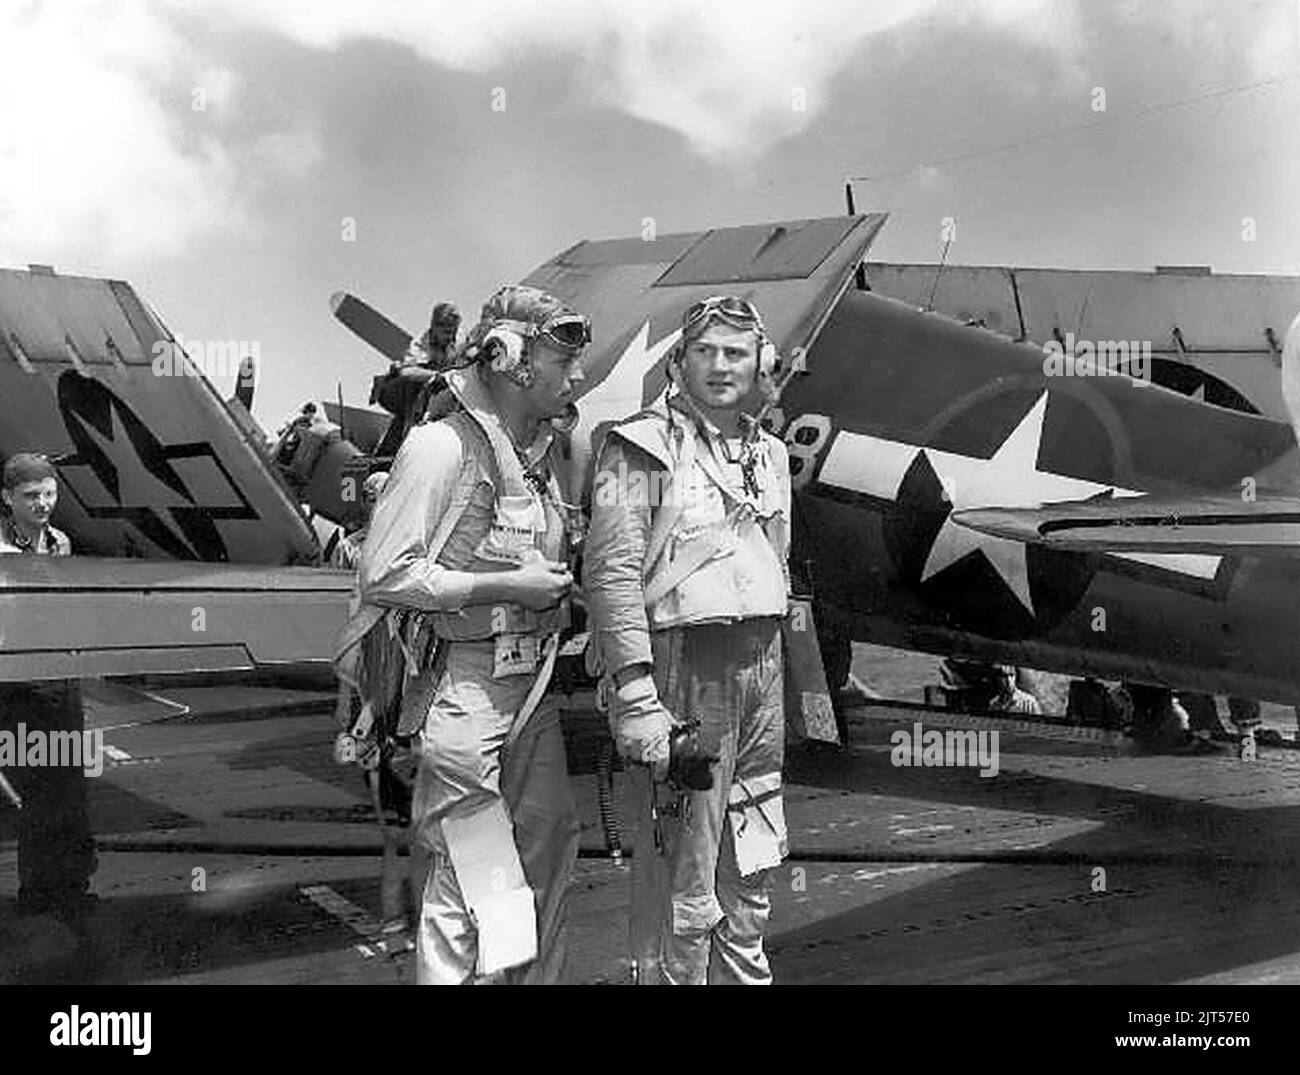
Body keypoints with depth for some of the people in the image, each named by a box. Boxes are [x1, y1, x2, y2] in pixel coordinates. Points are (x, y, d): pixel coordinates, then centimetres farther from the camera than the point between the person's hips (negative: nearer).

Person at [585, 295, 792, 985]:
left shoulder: (768, 456, 15)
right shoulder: (645, 448, -8)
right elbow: (611, 574, -14)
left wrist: (771, 670, 18)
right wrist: (636, 698, -21)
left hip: (758, 664, 7)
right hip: (682, 666, -7)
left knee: (750, 871, 19)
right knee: (681, 886, -4)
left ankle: (745, 974, 33)